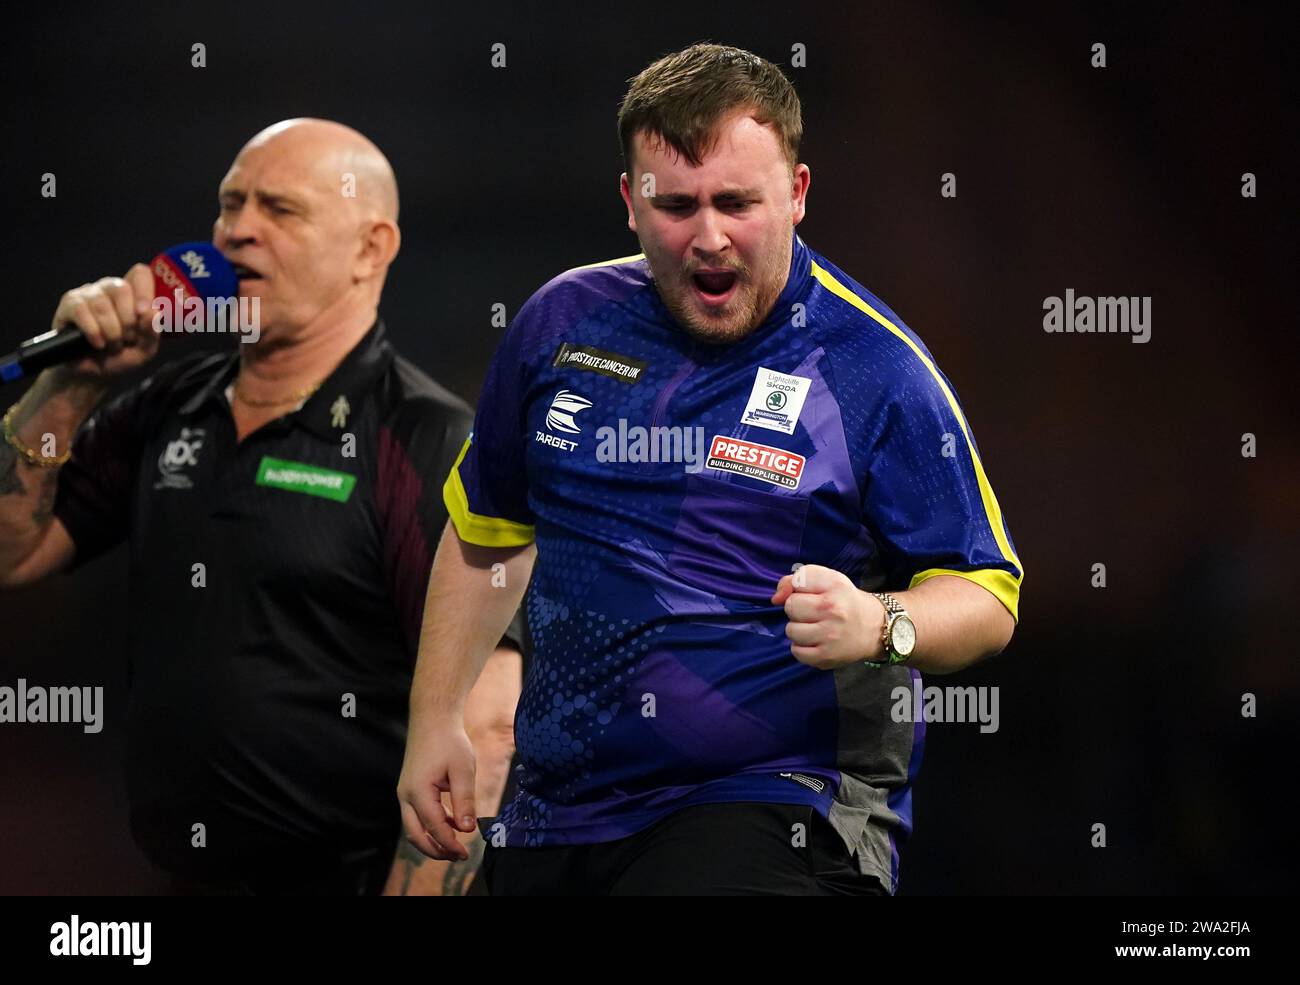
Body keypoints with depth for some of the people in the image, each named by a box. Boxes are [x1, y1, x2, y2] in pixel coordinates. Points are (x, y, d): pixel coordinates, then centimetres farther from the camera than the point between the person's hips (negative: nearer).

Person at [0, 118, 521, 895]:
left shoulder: (427, 445, -13)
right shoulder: (169, 410, 7)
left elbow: (479, 724, -19)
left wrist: (409, 888, -25)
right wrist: (72, 381, -2)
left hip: (345, 875, -6)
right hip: (181, 874, 6)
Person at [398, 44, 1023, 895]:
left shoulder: (875, 368, -7)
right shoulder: (563, 323, 7)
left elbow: (987, 598, -4)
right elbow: (485, 530, 22)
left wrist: (879, 626, -24)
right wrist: (435, 720, 17)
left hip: (778, 815, -5)